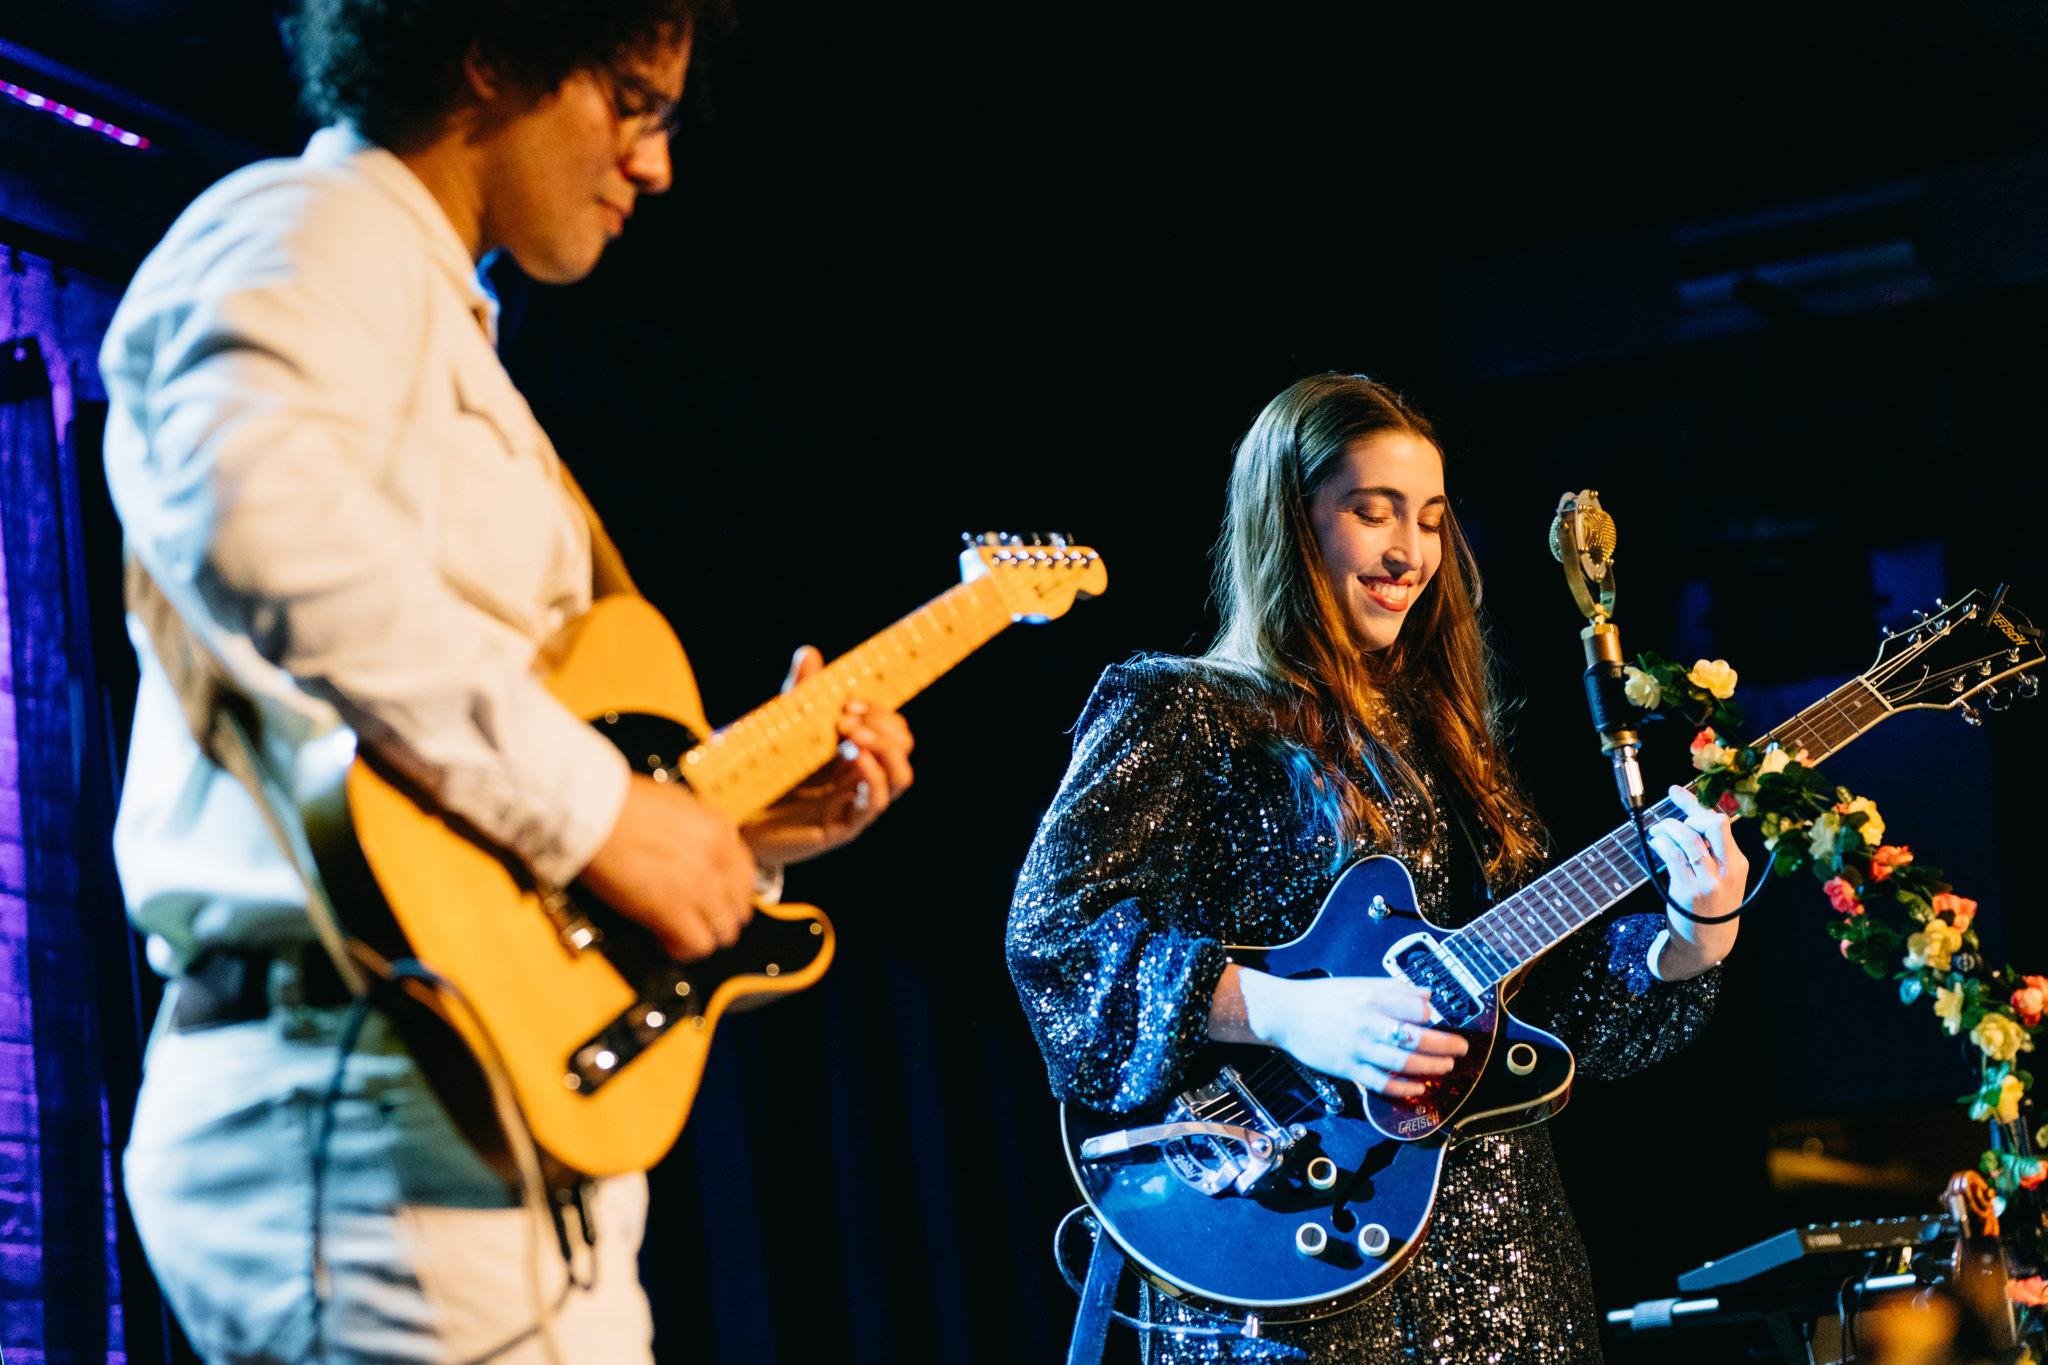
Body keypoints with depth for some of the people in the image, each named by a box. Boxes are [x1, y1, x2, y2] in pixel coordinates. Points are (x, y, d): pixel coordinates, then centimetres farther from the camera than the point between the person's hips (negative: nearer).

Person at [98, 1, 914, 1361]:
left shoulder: (441, 327, 26)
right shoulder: (311, 232, -4)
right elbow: (251, 509, -29)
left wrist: (747, 826, 13)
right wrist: (588, 803, -24)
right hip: (366, 1102, -10)